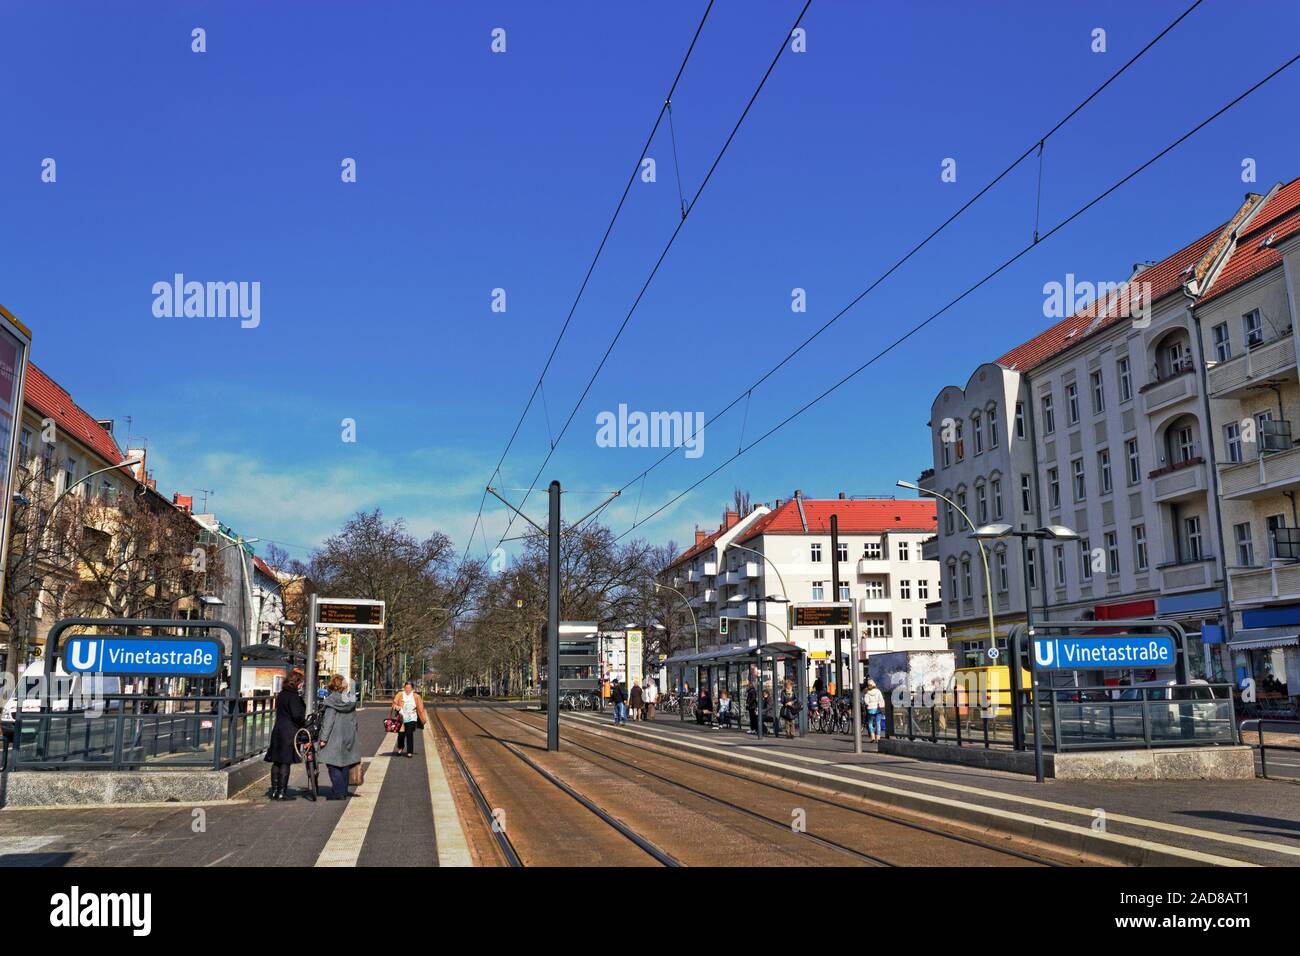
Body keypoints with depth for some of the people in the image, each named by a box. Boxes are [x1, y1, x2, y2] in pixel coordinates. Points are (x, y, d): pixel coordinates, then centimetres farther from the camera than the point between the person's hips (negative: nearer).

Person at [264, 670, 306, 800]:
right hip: (289, 732, -8)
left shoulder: (280, 695, 14)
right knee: (285, 762, -4)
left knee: (276, 762, 11)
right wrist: (304, 722, -2)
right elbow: (297, 715, -20)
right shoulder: (293, 696, -13)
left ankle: (274, 791, 15)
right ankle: (282, 792, -2)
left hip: (277, 730, 8)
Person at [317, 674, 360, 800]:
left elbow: (328, 720, -14)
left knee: (333, 765, -1)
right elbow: (354, 720, 12)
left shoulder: (332, 699, -11)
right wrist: (353, 735, 19)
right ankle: (344, 792, 17)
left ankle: (339, 792, -6)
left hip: (335, 738, -6)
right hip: (348, 737, 6)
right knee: (344, 764, 13)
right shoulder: (351, 700, 8)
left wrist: (323, 738, -12)